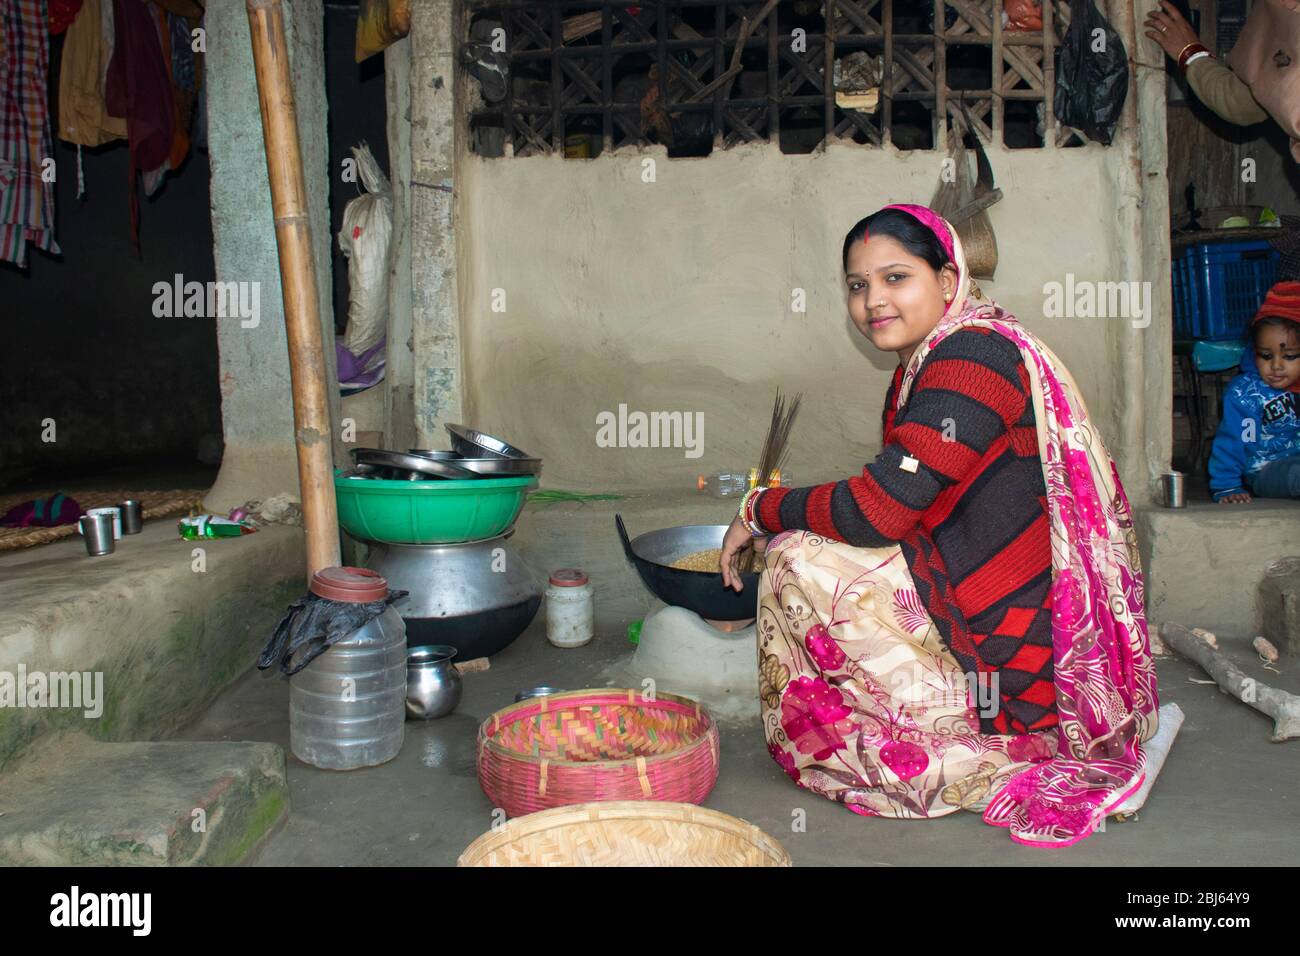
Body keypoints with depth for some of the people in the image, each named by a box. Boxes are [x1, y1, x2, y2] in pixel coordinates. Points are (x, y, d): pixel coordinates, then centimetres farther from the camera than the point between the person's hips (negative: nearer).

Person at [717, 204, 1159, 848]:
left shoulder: (973, 354, -17)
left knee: (800, 560, -10)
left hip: (1021, 651, -10)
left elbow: (877, 513, -22)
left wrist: (758, 512, -7)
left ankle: (988, 769, -7)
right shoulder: (925, 364, 13)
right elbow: (896, 510, 15)